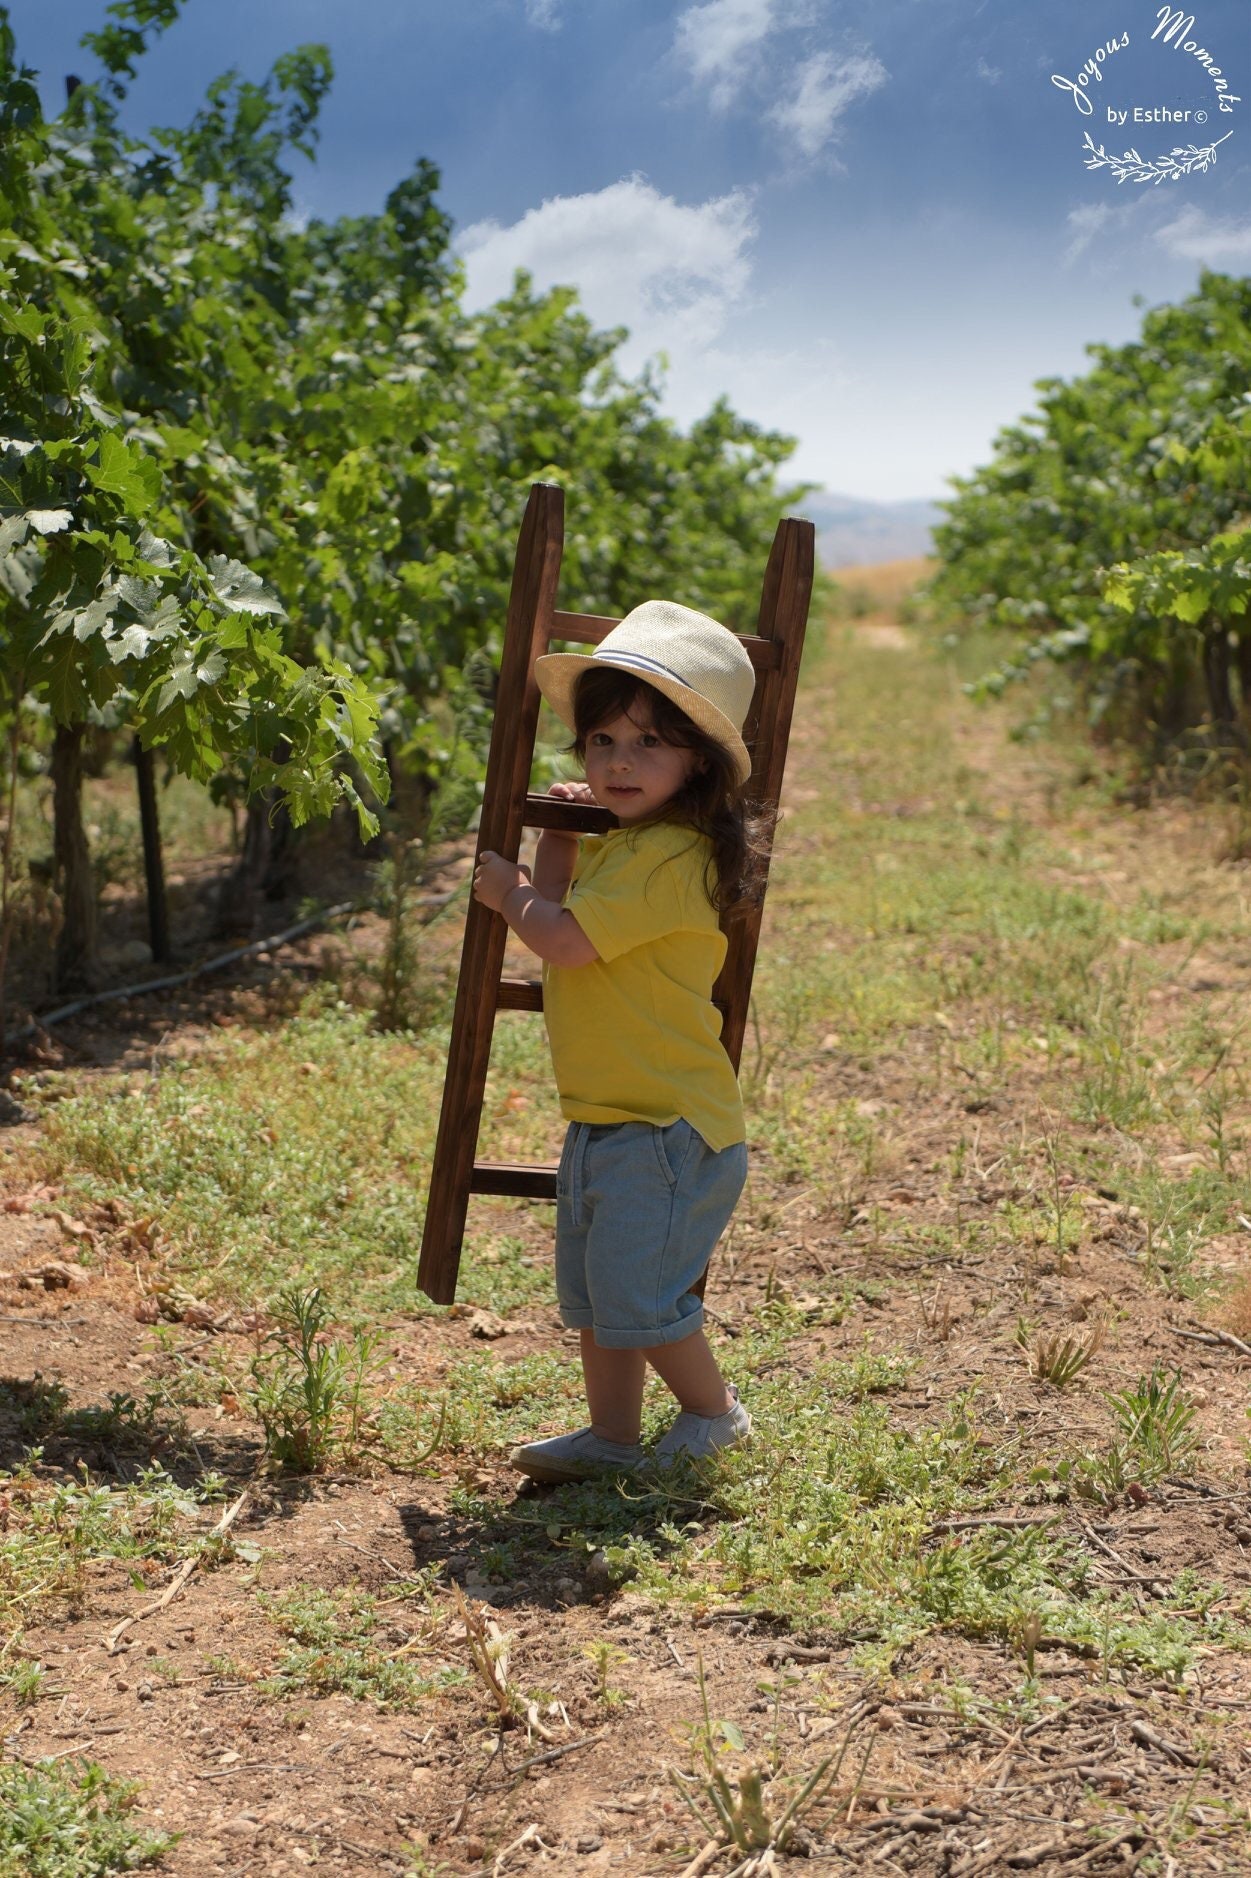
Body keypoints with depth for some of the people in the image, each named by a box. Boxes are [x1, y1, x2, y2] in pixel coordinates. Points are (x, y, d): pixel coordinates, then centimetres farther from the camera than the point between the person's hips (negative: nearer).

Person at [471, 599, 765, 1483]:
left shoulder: (670, 855, -21)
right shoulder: (615, 845, 12)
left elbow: (563, 938, -24)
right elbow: (557, 917, 24)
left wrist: (510, 890, -6)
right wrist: (558, 836, 14)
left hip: (669, 1127, -10)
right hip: (606, 1120, 10)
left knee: (636, 1293, -3)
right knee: (592, 1295, 16)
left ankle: (715, 1411, 18)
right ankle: (612, 1437, 28)